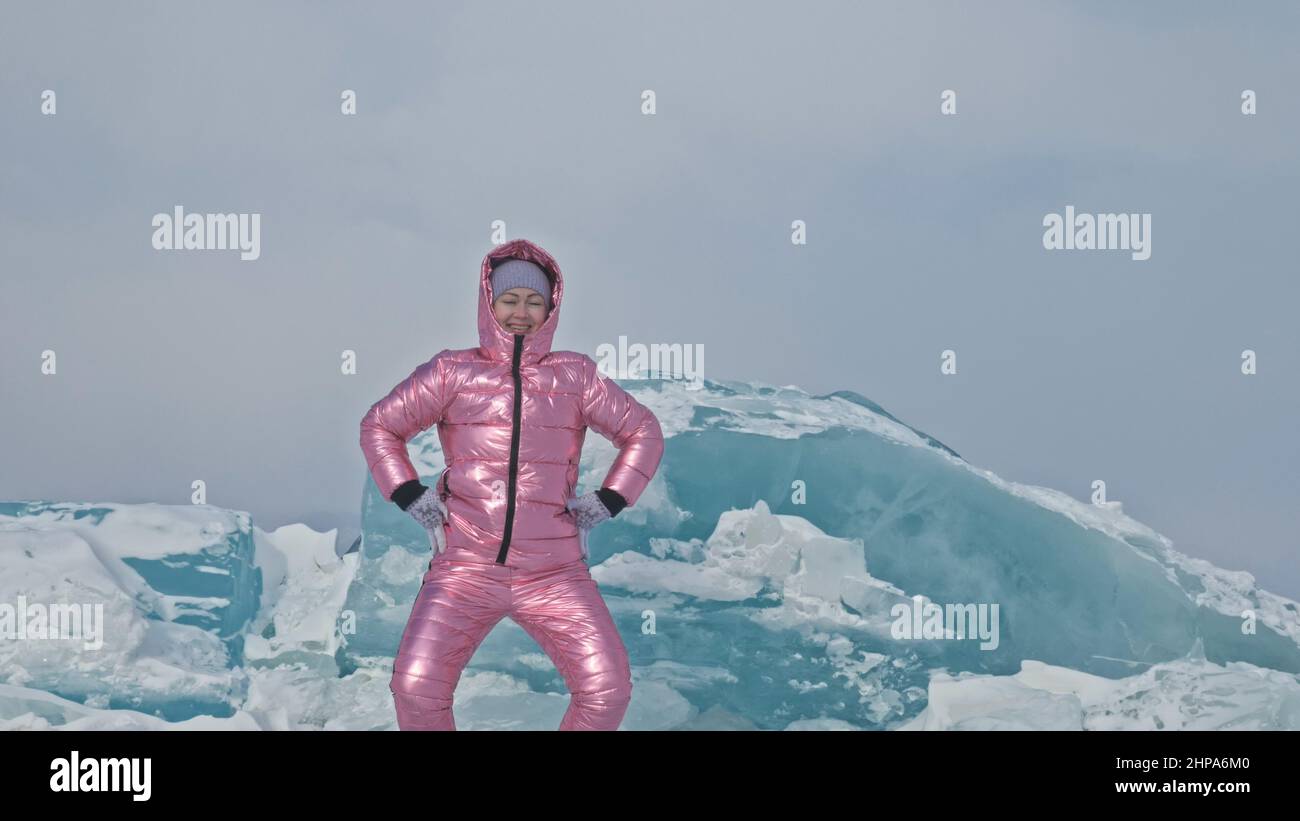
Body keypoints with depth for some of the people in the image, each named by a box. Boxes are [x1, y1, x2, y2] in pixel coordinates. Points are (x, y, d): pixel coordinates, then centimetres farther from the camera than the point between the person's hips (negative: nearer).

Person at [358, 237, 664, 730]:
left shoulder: (574, 376, 9)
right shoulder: (453, 372, 7)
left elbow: (643, 432, 19)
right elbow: (379, 427, 18)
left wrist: (607, 502, 8)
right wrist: (411, 497, 6)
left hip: (554, 573, 1)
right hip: (465, 567, -1)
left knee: (608, 687, -15)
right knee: (416, 689, -16)